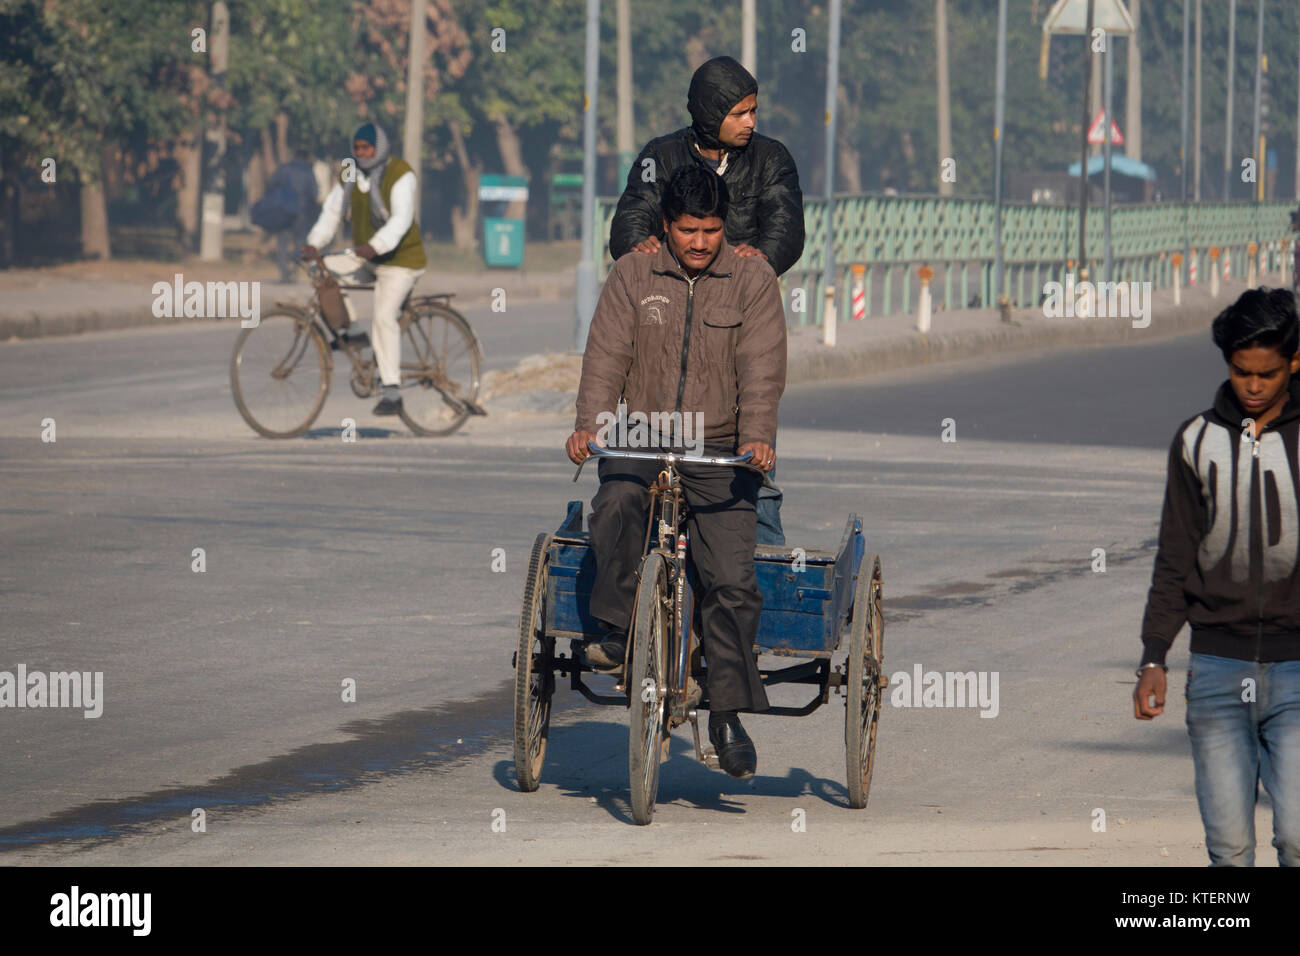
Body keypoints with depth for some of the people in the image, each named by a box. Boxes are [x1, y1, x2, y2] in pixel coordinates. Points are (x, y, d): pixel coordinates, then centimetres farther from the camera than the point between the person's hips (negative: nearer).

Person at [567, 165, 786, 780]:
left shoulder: (752, 279, 3)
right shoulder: (632, 275, 5)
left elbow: (762, 366, -5)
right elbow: (607, 354, -3)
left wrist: (756, 437, -20)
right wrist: (589, 425, -18)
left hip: (719, 452, -1)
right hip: (640, 439, 1)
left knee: (732, 580, -15)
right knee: (616, 504, -34)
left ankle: (728, 713, -8)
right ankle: (618, 631, -20)